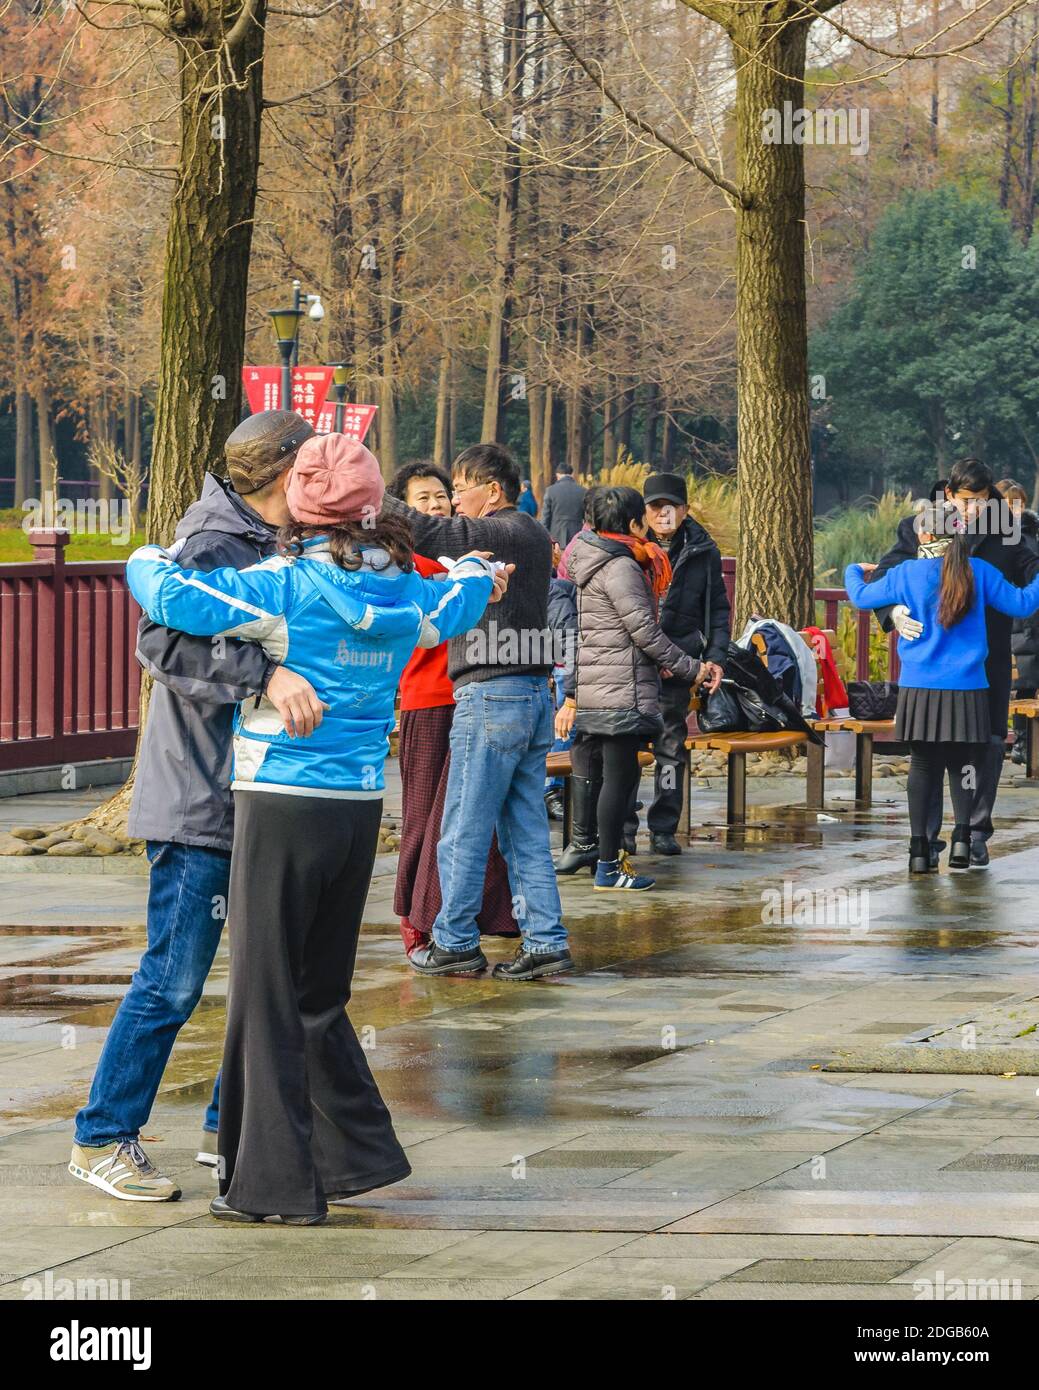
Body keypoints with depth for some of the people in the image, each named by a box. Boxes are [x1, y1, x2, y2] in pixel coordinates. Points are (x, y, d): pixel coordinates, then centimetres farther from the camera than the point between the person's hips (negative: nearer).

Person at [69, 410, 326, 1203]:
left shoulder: (269, 546, 14)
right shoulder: (215, 543, -15)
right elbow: (162, 640, -30)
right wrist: (267, 675, -40)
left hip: (260, 802, 10)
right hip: (199, 805, -9)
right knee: (173, 981, -6)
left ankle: (231, 1128, 24)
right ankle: (103, 1139, 4)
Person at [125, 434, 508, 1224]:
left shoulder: (284, 587, -12)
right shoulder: (402, 592, 6)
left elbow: (171, 597, -18)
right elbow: (454, 609, 29)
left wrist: (150, 561, 6)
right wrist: (477, 573, 53)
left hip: (283, 807, -6)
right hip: (361, 806, 6)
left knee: (266, 997, 2)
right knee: (319, 994, 19)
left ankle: (277, 1183, 3)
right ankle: (359, 1153, 21)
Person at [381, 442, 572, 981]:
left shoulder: (501, 533, -12)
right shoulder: (533, 535, 17)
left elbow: (422, 531, -20)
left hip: (490, 696, -9)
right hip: (533, 696, 9)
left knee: (464, 830, 0)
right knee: (526, 830, 10)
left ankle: (455, 942, 6)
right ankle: (545, 941, 8)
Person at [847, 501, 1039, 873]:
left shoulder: (906, 575, -1)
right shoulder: (979, 572, -3)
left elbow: (862, 597, 13)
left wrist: (853, 572, 34)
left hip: (920, 690, 0)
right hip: (967, 690, 0)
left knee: (923, 765, 7)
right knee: (963, 764, 10)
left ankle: (919, 848, 4)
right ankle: (962, 838, -4)